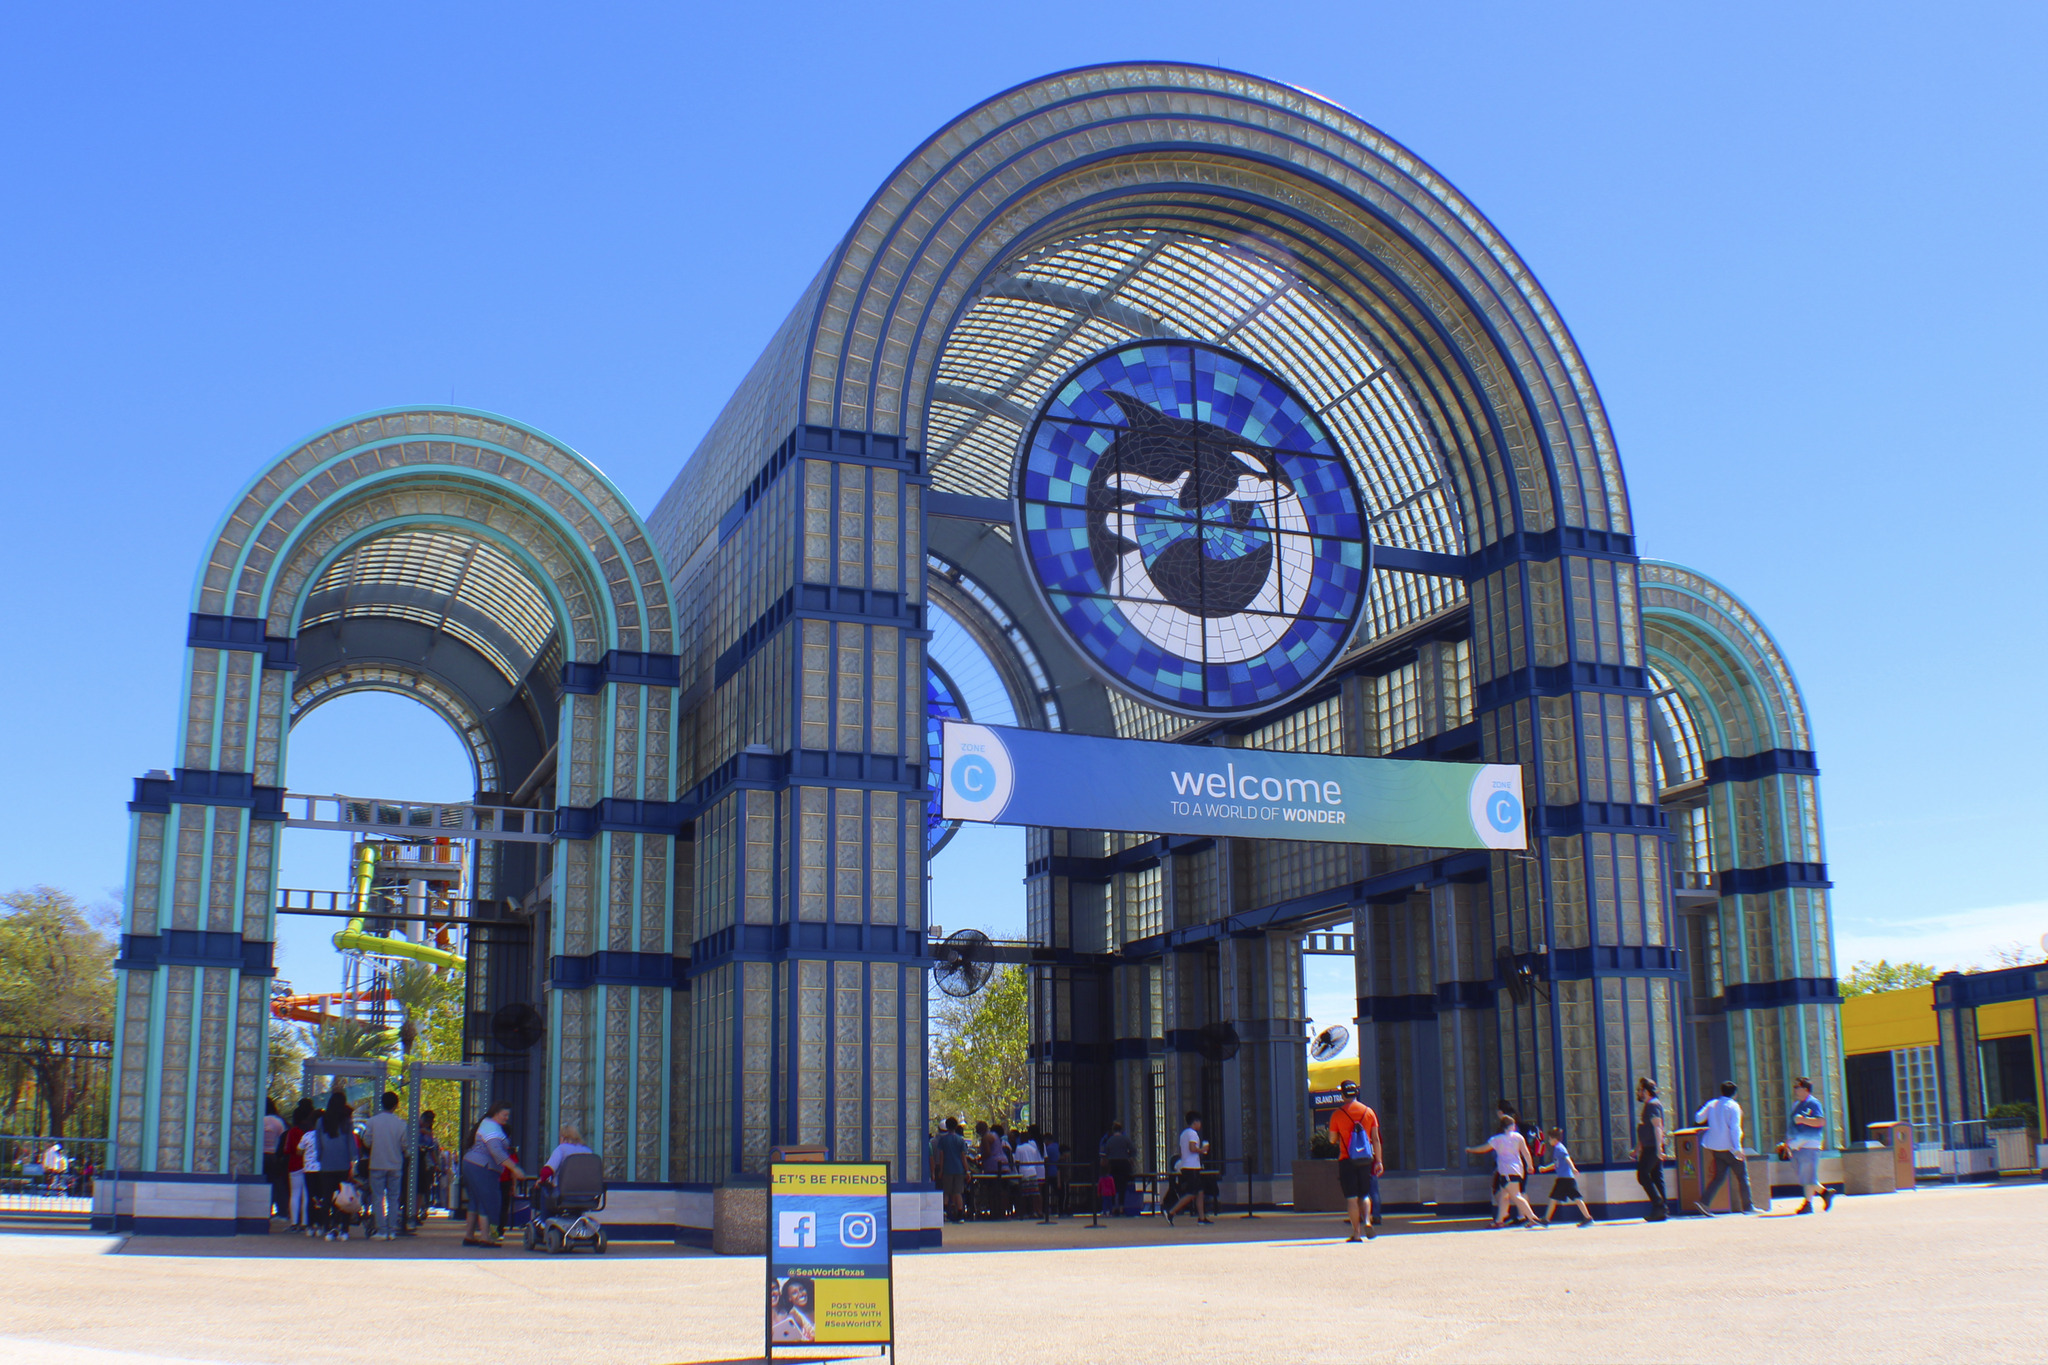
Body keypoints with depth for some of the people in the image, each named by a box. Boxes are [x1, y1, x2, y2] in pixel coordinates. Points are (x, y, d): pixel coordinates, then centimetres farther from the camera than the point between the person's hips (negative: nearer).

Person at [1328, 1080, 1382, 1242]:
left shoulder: (1337, 1115, -5)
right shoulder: (1368, 1112, 3)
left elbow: (1332, 1139, 2)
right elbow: (1376, 1139, 3)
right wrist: (1378, 1161, 5)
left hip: (1347, 1160, -3)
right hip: (1365, 1160, 3)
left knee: (1351, 1198, 0)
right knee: (1365, 1194, 15)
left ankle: (1356, 1232, -3)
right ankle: (1367, 1220, -9)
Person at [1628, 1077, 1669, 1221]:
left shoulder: (1653, 1105, -10)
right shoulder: (1649, 1105, 21)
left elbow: (1657, 1127, -20)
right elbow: (1645, 1130, 29)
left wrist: (1659, 1148, -27)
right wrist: (1637, 1149, 32)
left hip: (1652, 1148, -10)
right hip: (1650, 1148, 10)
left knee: (1643, 1175, -9)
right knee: (1656, 1177, 7)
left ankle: (1659, 1205, -11)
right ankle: (1663, 1211, 7)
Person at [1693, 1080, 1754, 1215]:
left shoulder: (1711, 1104, 9)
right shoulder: (1733, 1106, -9)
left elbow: (1698, 1118, 13)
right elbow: (1735, 1128, -16)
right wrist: (1737, 1148, -18)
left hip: (1715, 1148, 6)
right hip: (1729, 1147, -6)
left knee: (1718, 1177, 7)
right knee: (1742, 1176, 5)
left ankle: (1704, 1202, -7)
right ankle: (1747, 1206, 7)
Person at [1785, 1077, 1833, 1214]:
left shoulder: (1813, 1103, -8)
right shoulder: (1796, 1104, 19)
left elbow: (1820, 1121, -19)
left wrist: (1802, 1119, -23)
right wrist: (1788, 1141, 23)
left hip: (1809, 1145, -9)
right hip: (1797, 1146, 9)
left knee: (1807, 1175, -5)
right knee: (1798, 1175, 9)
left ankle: (1808, 1204, 0)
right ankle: (1825, 1192, 20)